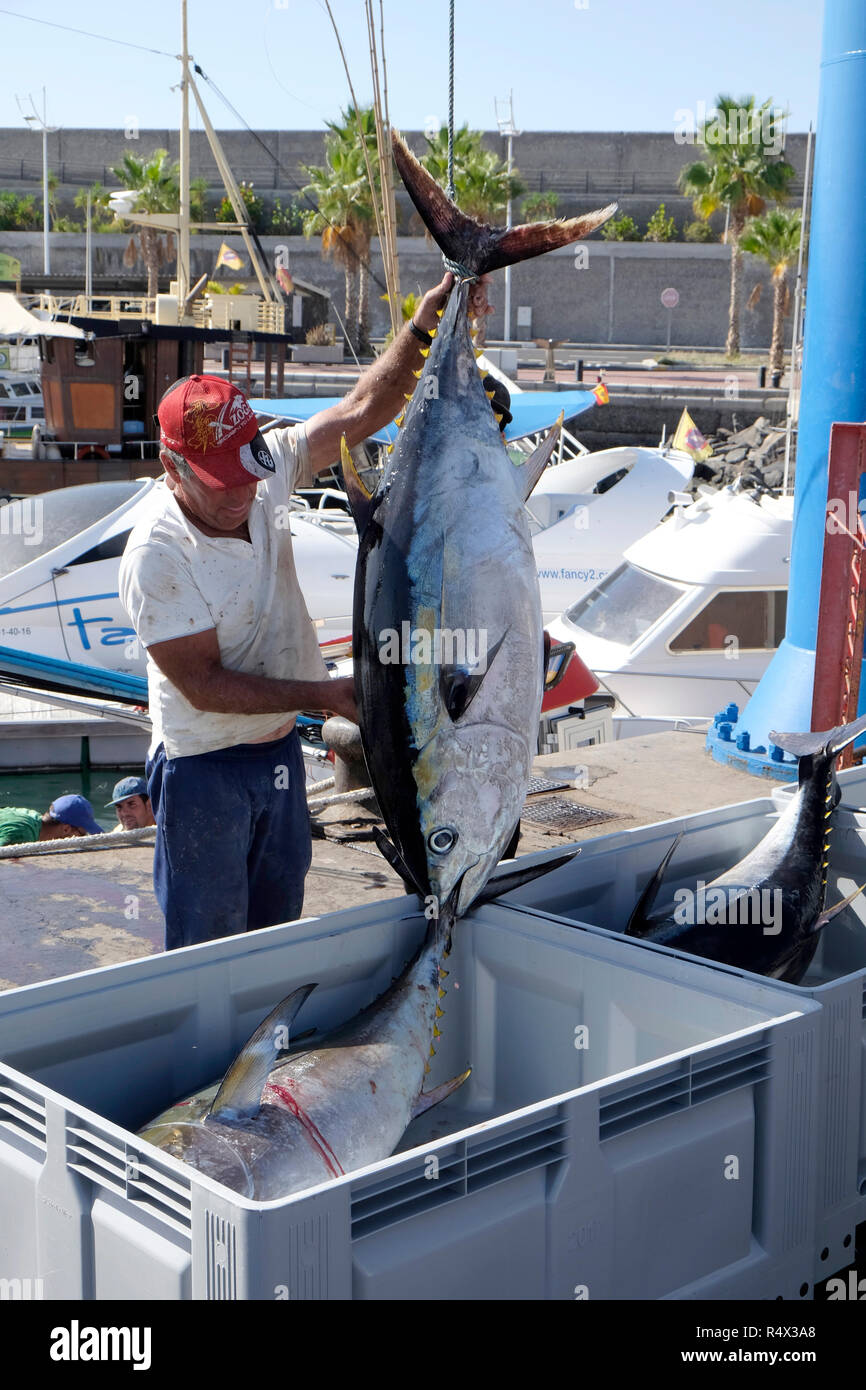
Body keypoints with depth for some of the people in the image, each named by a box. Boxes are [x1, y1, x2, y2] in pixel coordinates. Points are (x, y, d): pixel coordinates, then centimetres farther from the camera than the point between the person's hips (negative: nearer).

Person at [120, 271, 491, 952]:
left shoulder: (266, 473, -7)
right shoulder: (156, 556, -24)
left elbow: (363, 409, -6)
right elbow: (204, 685, -22)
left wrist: (423, 331, -19)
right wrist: (323, 694, -25)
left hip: (281, 749, 7)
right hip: (205, 772, -6)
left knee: (278, 927, 20)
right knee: (209, 948, 7)